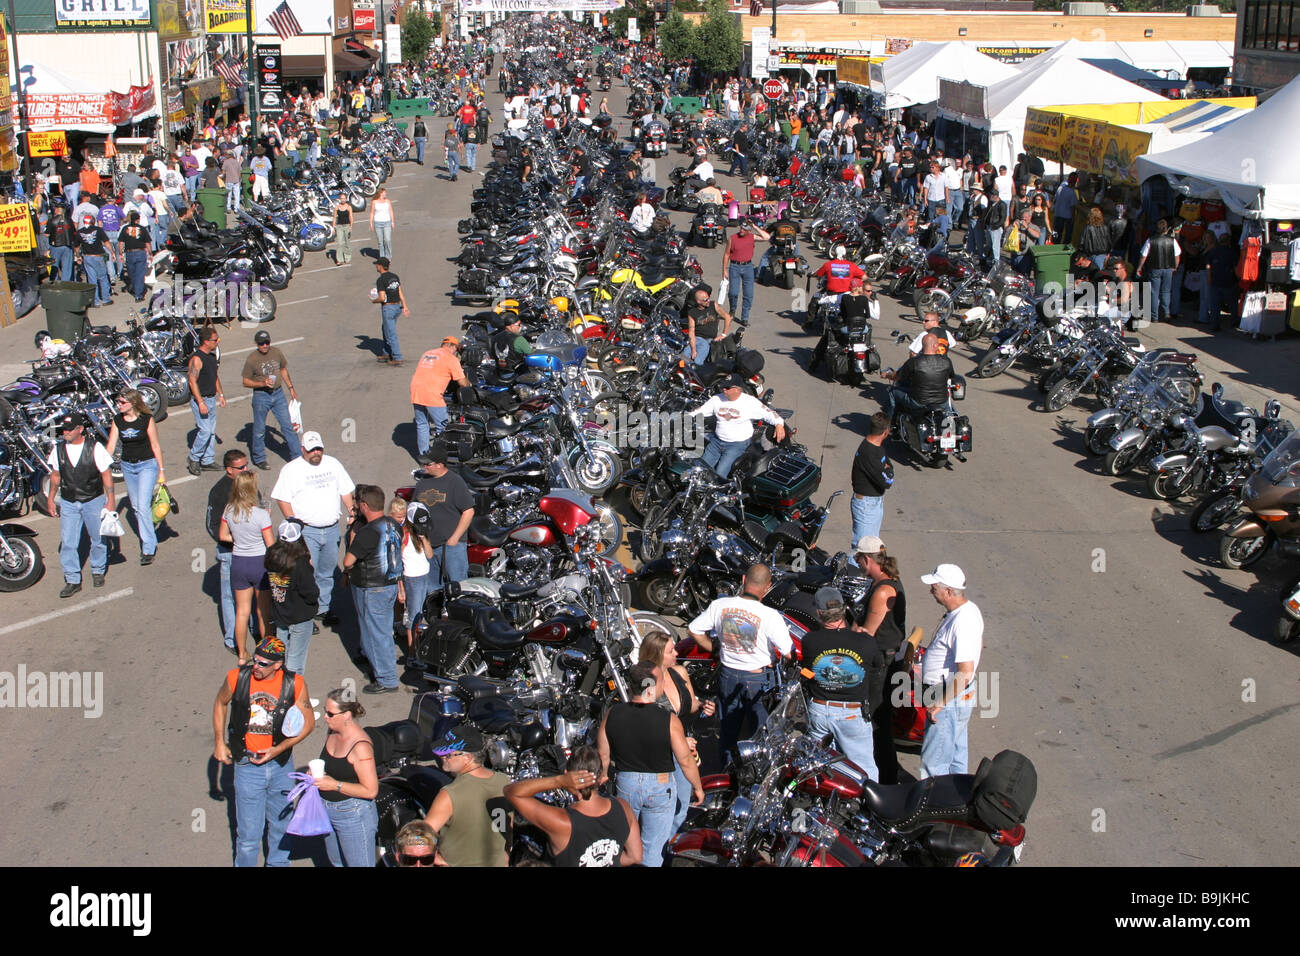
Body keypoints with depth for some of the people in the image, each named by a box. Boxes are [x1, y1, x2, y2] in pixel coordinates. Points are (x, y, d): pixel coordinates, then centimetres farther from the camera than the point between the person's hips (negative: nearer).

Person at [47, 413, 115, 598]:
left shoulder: (95, 448, -11)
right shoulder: (58, 449, -1)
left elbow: (106, 474, -6)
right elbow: (55, 475, 10)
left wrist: (111, 500, -7)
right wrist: (51, 499, 12)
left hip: (94, 501, -2)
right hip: (68, 503, 2)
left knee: (98, 539, 10)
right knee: (68, 543, -2)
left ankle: (98, 571, 31)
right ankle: (72, 580, 5)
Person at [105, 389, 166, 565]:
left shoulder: (147, 420, -11)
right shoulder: (117, 421, 0)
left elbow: (155, 446, -5)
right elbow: (110, 446, 0)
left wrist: (161, 471, -1)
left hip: (147, 465, -5)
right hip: (127, 466, 5)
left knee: (143, 506, -14)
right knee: (136, 507, 11)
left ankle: (148, 549, -9)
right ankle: (151, 540, 27)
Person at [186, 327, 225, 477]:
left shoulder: (212, 356, 9)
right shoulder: (196, 359, -18)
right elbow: (193, 381, -20)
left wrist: (220, 394, 20)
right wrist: (201, 403, -24)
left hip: (211, 398, 9)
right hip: (200, 399, -9)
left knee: (212, 431, 10)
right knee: (205, 431, -11)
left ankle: (208, 461, 18)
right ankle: (193, 460, 4)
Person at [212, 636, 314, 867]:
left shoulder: (294, 684, -13)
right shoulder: (237, 677, -12)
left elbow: (308, 722, -3)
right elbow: (220, 703, 9)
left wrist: (278, 749, -12)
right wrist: (219, 742, 6)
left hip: (281, 764, 1)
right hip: (247, 764, -1)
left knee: (280, 824, 18)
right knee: (248, 833, 2)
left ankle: (278, 863, 40)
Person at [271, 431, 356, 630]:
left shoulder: (333, 464, 8)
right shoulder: (291, 469, -6)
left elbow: (345, 490, 17)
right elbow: (282, 499, -8)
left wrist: (351, 508, 2)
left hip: (331, 529, 5)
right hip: (307, 530, -5)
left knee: (327, 572, 14)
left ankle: (323, 609, 28)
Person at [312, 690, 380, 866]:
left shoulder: (360, 746, -26)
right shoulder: (332, 732, 0)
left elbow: (371, 791, -25)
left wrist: (335, 785, -23)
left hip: (353, 815, -9)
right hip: (328, 812, 9)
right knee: (336, 862, 23)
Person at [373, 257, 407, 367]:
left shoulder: (380, 280, -17)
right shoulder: (395, 276, 6)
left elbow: (382, 298, -21)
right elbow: (400, 293, 7)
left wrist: (375, 301, -1)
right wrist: (404, 307, 10)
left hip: (388, 308, -8)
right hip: (397, 306, 8)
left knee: (391, 335, 1)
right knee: (385, 330, 23)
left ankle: (397, 359, 5)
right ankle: (386, 354, 30)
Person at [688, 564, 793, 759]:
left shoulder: (719, 606, -14)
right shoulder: (770, 616, -25)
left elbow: (694, 631, -2)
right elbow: (789, 654, -22)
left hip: (728, 675, 4)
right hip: (758, 679, -4)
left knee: (729, 723, 24)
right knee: (763, 727, 14)